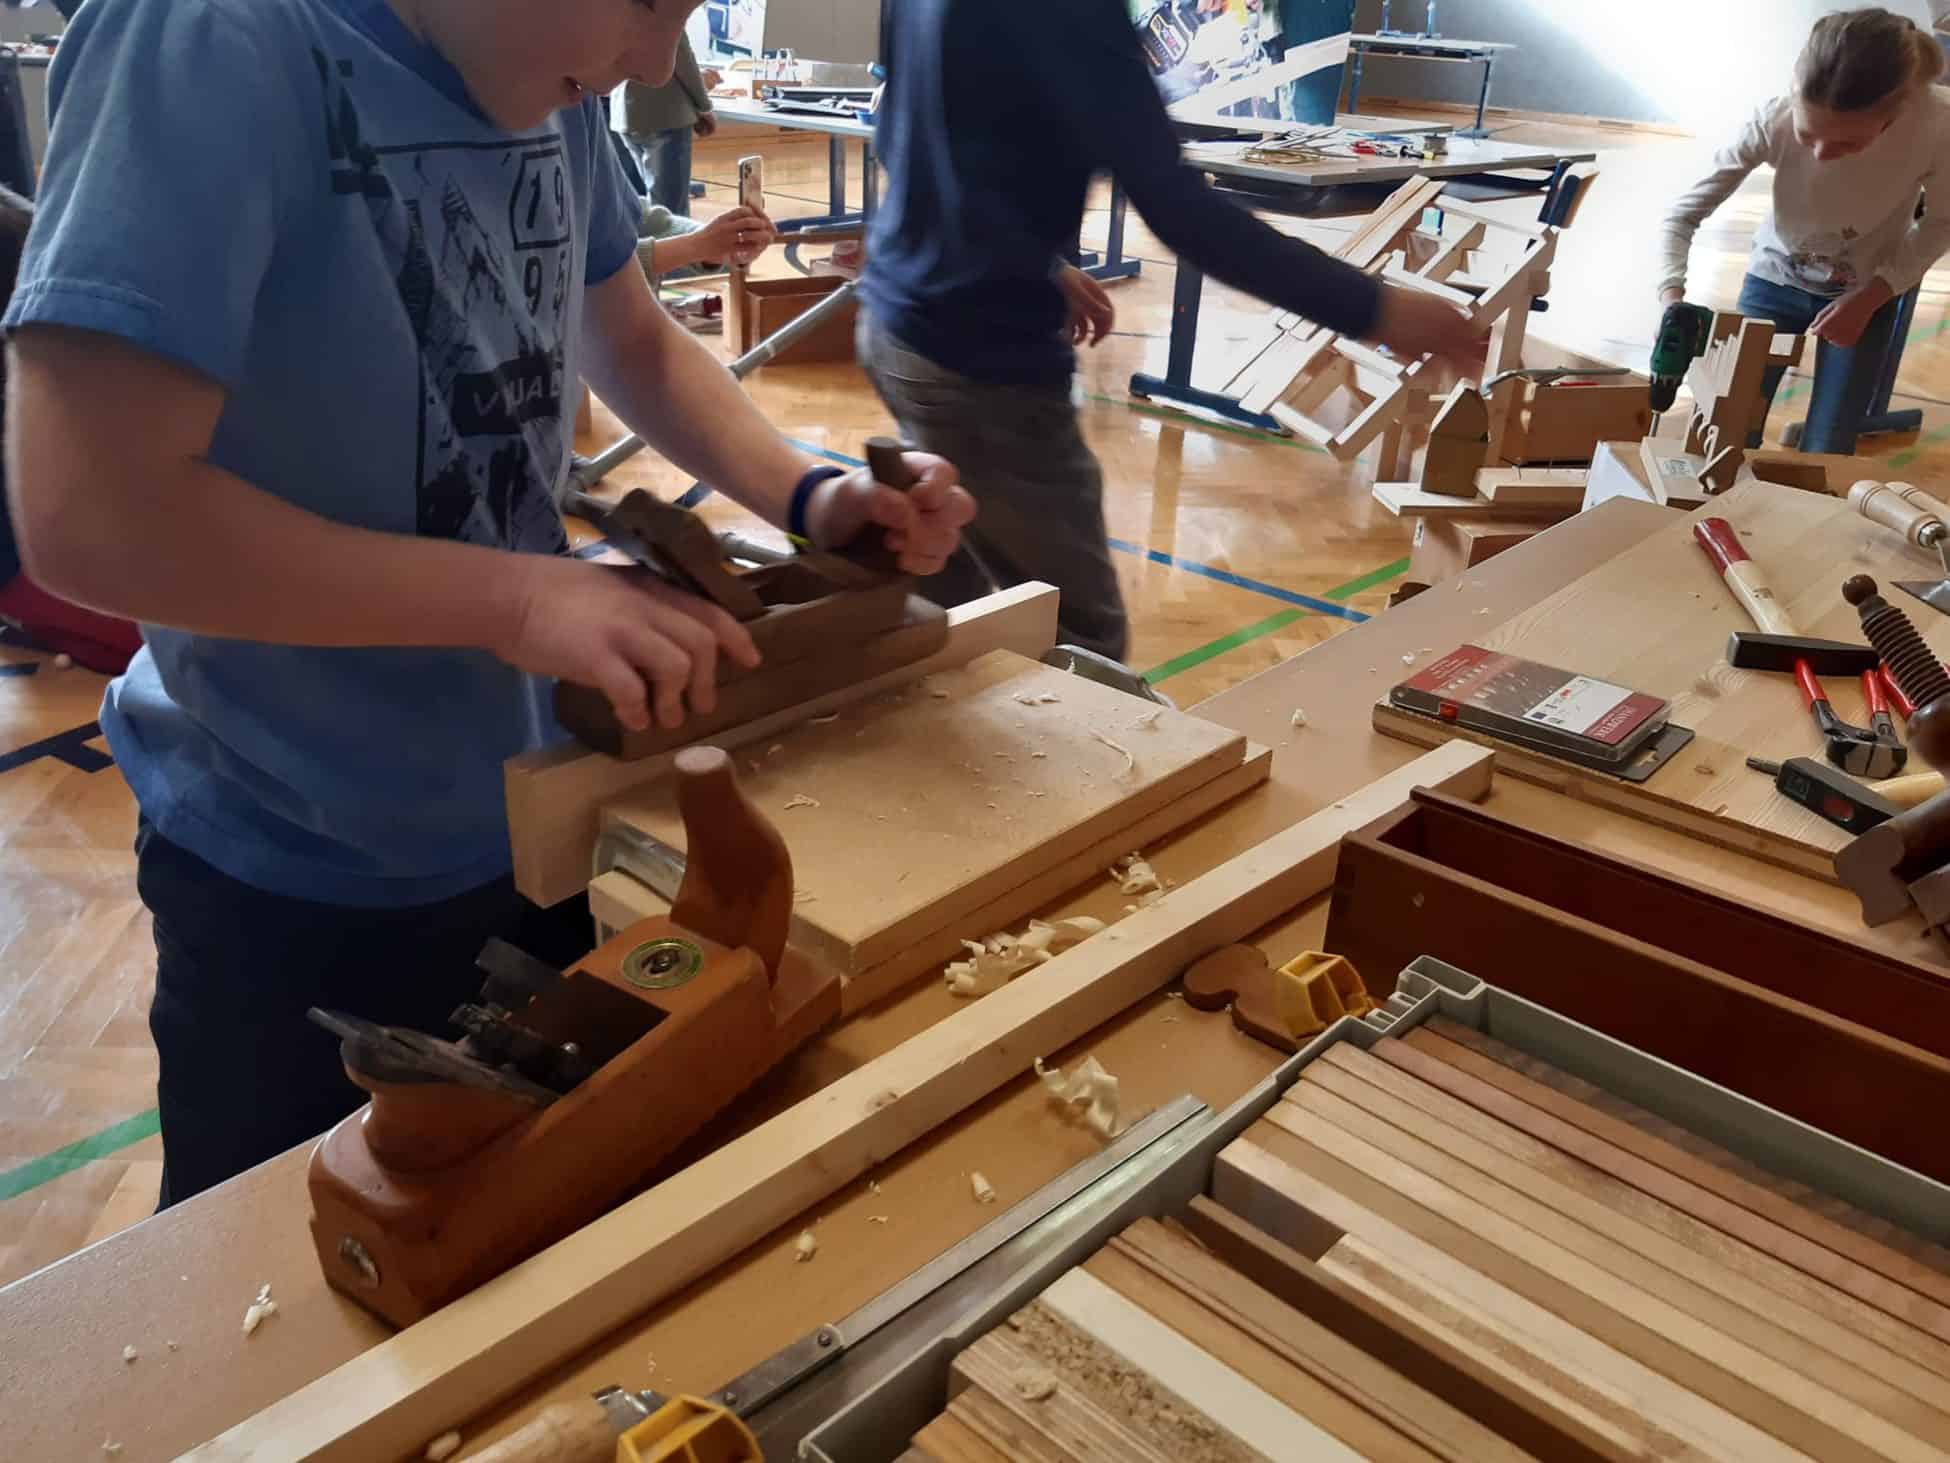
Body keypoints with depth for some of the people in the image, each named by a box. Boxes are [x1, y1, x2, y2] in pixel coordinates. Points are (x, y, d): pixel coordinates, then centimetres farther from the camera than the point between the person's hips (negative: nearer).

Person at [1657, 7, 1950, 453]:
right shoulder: (1775, 122, -31)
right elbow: (1683, 215, -22)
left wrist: (1872, 296, -19)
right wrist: (1672, 302, -37)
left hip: (1864, 294, 0)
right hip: (1774, 280, 0)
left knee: (1823, 460, -1)